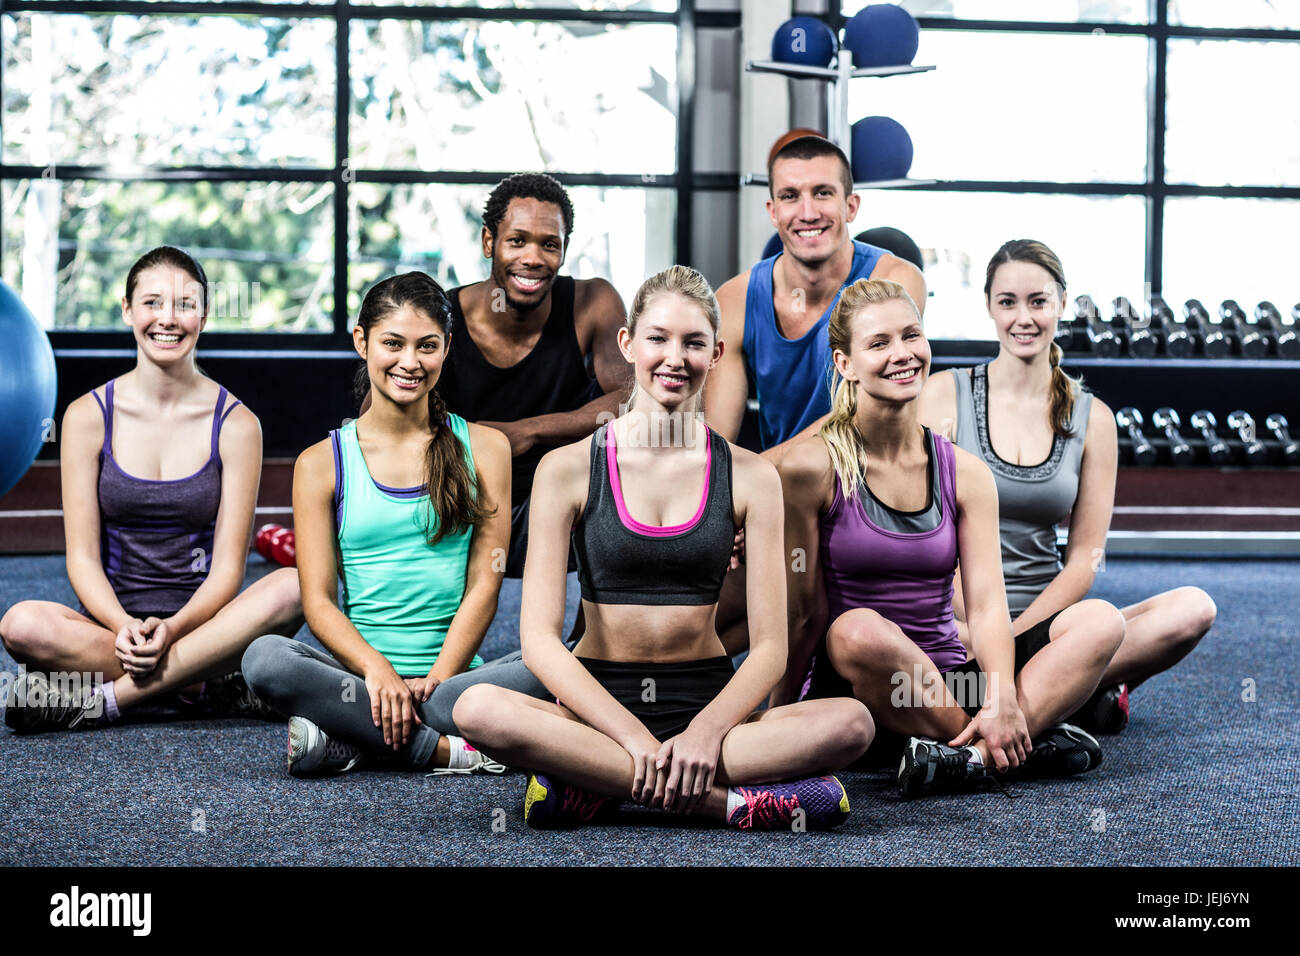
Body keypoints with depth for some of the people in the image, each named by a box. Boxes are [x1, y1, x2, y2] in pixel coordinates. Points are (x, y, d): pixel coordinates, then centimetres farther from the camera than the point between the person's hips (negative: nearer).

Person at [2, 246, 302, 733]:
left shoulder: (236, 424, -1)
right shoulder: (88, 416, 1)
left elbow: (227, 567, -5)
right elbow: (82, 557, -2)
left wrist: (171, 629, -24)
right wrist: (124, 626, -23)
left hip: (200, 621, 0)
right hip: (109, 624, 0)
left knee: (292, 587, -31)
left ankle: (104, 699, -29)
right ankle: (207, 687, -21)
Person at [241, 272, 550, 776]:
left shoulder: (484, 448, 9)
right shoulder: (321, 463, 8)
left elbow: (484, 583, 2)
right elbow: (318, 600, 0)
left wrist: (436, 678, -11)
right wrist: (377, 670, -18)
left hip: (454, 672, 1)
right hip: (359, 672, 0)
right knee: (265, 658, -31)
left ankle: (348, 743, -24)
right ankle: (451, 749, -26)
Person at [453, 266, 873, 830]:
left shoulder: (750, 477, 5)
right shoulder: (567, 470, 1)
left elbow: (770, 646, 0)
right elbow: (539, 637, -7)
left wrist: (708, 730, -19)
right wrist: (633, 736, -20)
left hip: (708, 696, 1)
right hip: (599, 707, -1)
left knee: (851, 723, -28)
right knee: (480, 710, -34)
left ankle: (596, 787, -23)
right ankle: (727, 800, -29)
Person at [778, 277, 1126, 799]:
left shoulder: (965, 473, 7)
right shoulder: (812, 467, -4)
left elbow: (987, 605, -2)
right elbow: (804, 611, -4)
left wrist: (1001, 700, -19)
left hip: (948, 684, 4)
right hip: (857, 691, -4)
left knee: (1100, 621, -13)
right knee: (861, 631, -38)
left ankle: (973, 755, -29)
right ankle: (1027, 746, -21)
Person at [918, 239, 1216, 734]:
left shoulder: (1092, 418, 7)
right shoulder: (945, 394, 1)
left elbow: (1084, 558, 4)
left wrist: (1013, 639, -12)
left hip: (1044, 622, 2)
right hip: (956, 619, -2)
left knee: (1193, 609, -21)